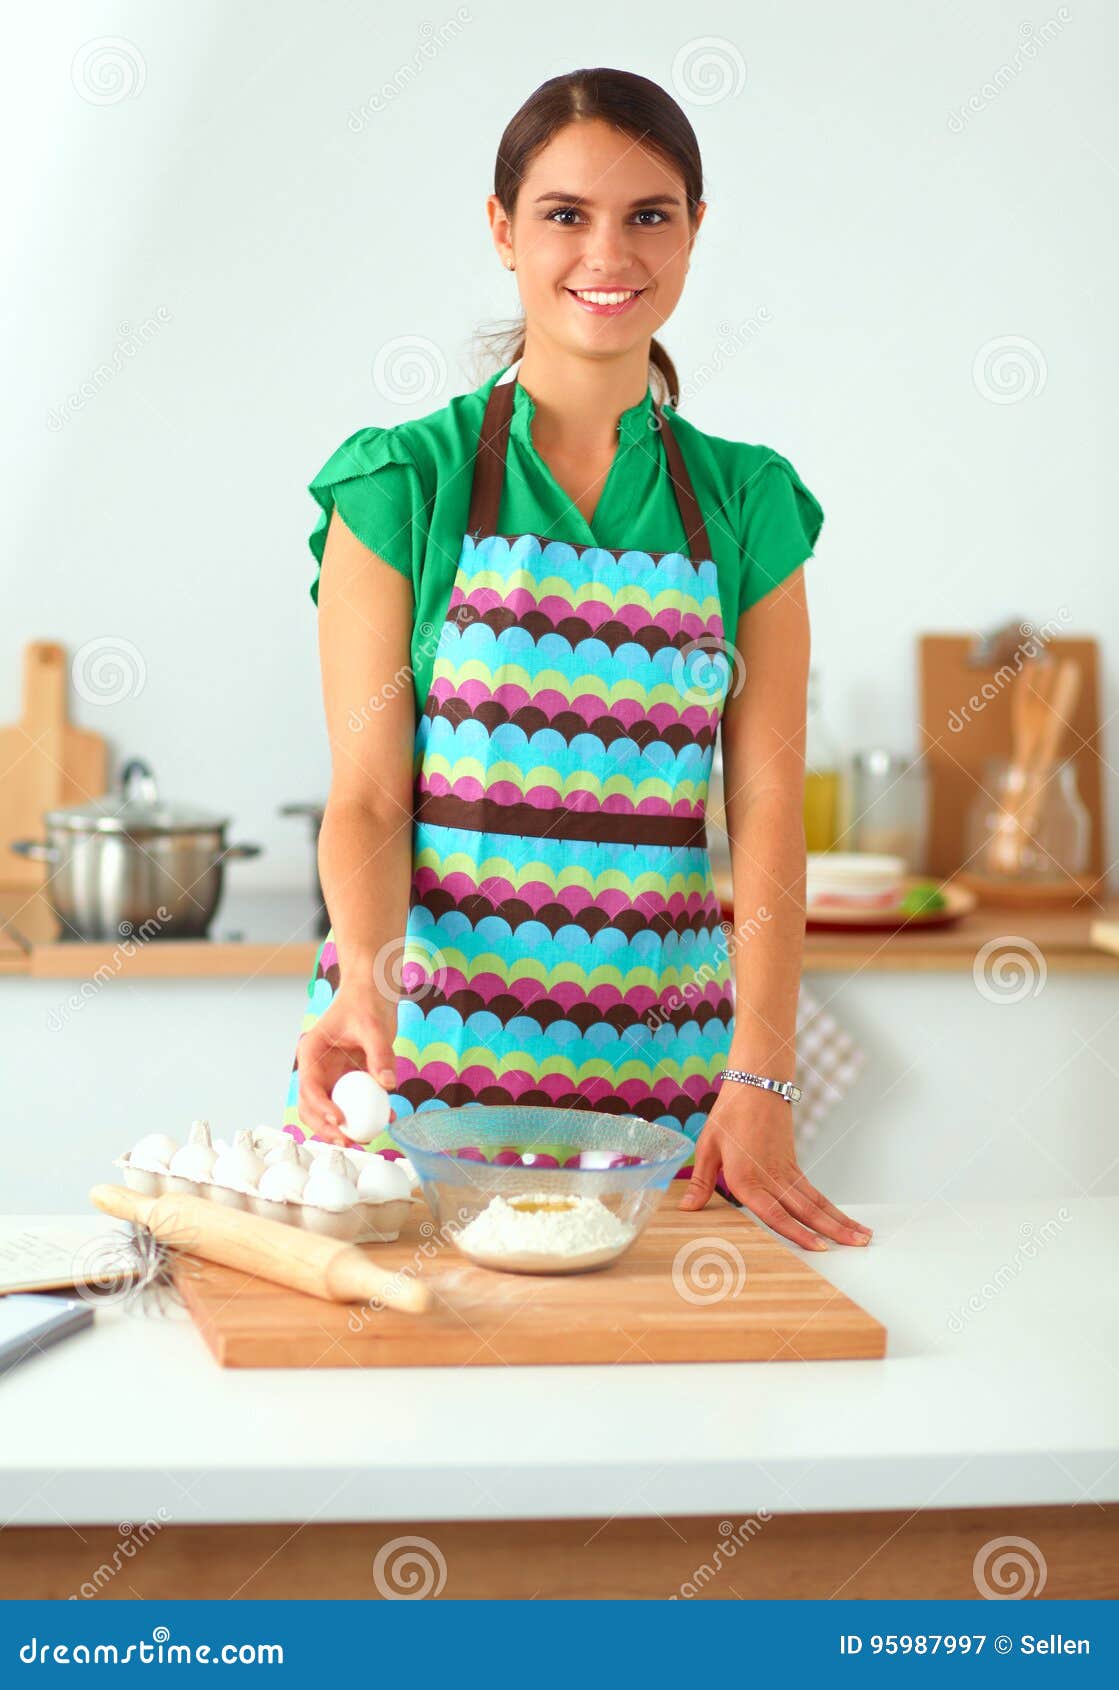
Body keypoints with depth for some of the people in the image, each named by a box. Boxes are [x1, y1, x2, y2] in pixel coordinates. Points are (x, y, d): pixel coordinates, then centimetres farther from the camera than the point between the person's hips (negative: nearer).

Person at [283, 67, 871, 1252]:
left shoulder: (747, 501, 7)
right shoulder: (401, 485, 0)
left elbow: (767, 809, 1)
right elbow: (367, 798, -4)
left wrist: (759, 1083, -10)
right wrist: (368, 979, -24)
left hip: (660, 1060, 2)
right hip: (431, 1041, -2)